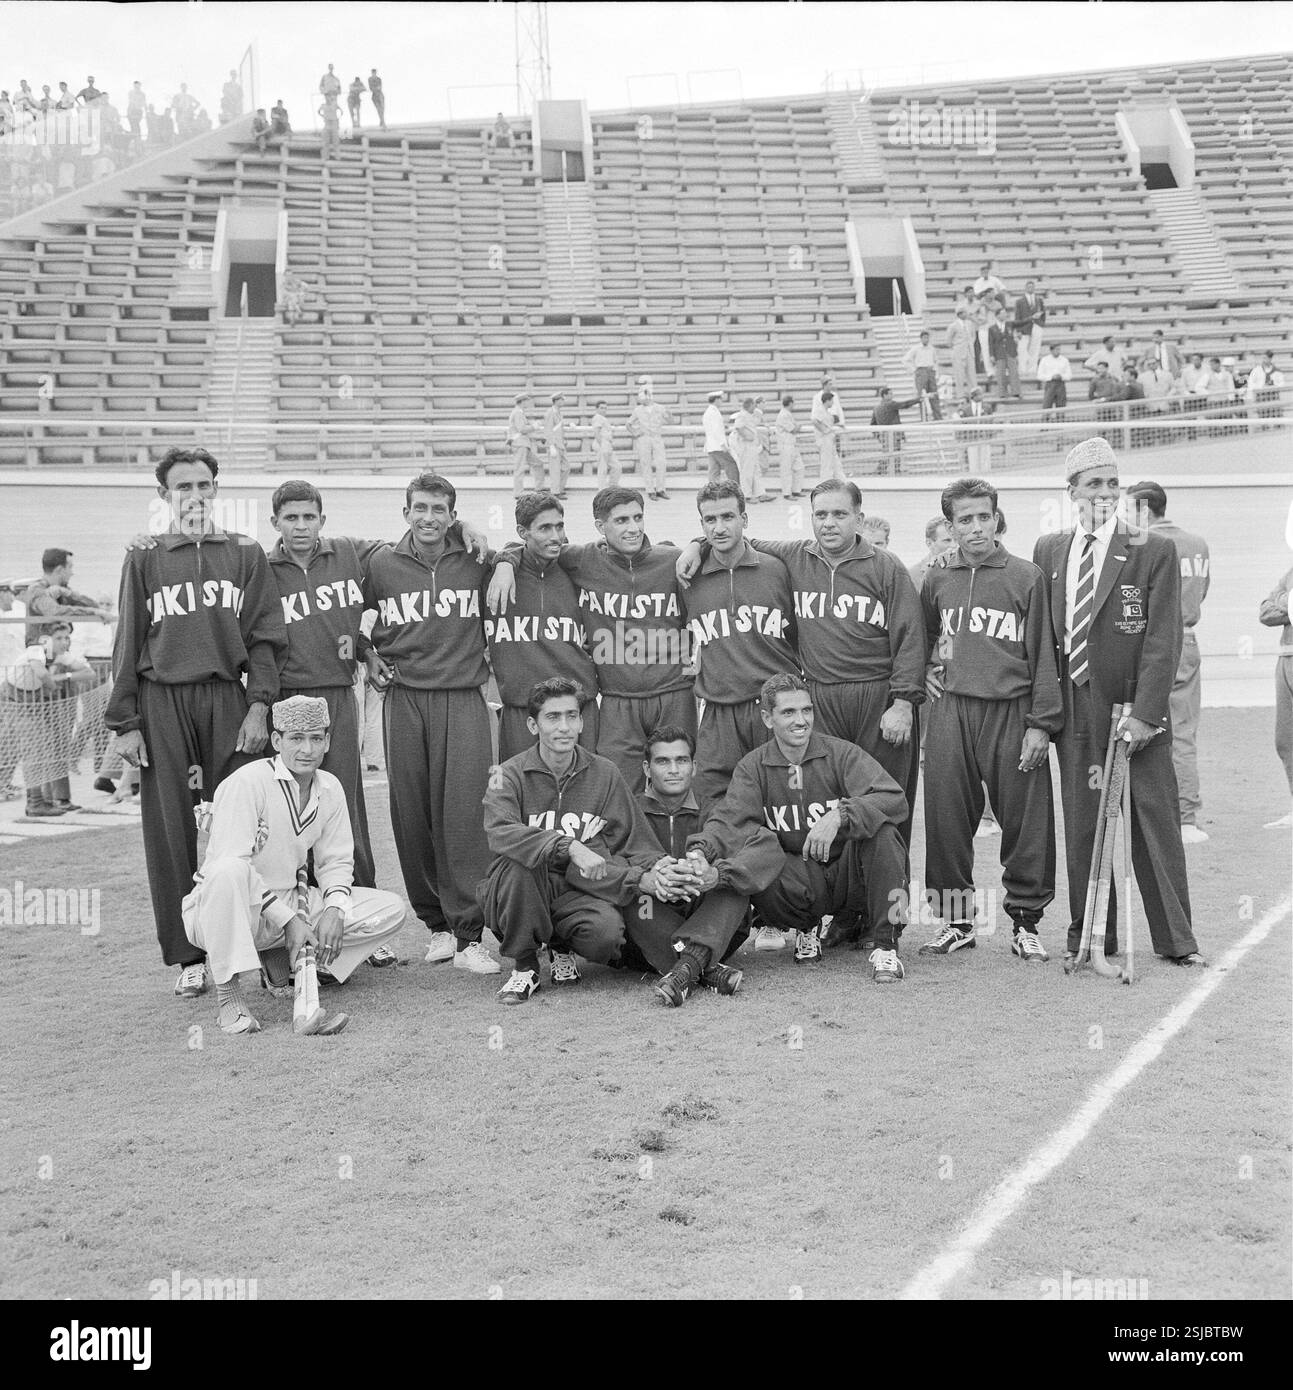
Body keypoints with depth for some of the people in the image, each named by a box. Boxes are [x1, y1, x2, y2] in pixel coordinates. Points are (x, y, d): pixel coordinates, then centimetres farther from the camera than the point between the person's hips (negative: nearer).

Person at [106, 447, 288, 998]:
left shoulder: (245, 553, 11)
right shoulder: (143, 559, 10)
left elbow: (266, 636, 7)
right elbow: (127, 644, 8)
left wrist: (258, 706, -4)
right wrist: (124, 722, 1)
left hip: (228, 698, 0)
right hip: (162, 704, 0)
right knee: (170, 832, 0)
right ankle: (188, 957, 7)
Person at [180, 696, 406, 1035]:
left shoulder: (330, 788, 4)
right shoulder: (247, 782, -17)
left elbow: (336, 861, 11)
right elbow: (230, 865, -25)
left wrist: (335, 909, -10)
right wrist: (286, 918, -27)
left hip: (293, 902, 6)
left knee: (391, 910, -6)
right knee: (228, 872, -42)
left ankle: (293, 962, 1)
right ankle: (227, 992, -27)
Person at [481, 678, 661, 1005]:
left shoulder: (603, 773, 4)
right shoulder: (511, 774, -6)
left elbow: (636, 844, 6)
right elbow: (499, 832, -26)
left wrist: (645, 878, -16)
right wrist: (570, 847, -37)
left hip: (579, 892, 2)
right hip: (520, 893, -1)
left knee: (608, 931, -29)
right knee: (517, 860, -33)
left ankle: (561, 948, 10)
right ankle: (524, 965, -10)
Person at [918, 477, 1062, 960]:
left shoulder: (1025, 577, 0)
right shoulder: (937, 580, 10)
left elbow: (1042, 654, -2)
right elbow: (921, 635, 28)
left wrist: (1041, 723, -7)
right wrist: (926, 671, 10)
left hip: (1011, 711, -3)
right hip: (950, 711, 3)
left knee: (1025, 821, 0)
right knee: (946, 819, 5)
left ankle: (1026, 923, 12)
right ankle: (955, 920, 17)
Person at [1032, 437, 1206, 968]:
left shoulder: (1154, 550, -2)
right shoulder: (1049, 550, 9)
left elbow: (1162, 640, -8)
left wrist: (1144, 713, -16)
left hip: (1136, 708, -3)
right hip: (1074, 708, 3)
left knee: (1155, 821, 1)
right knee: (1082, 824, 7)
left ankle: (1175, 939, 11)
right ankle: (1088, 936, 18)